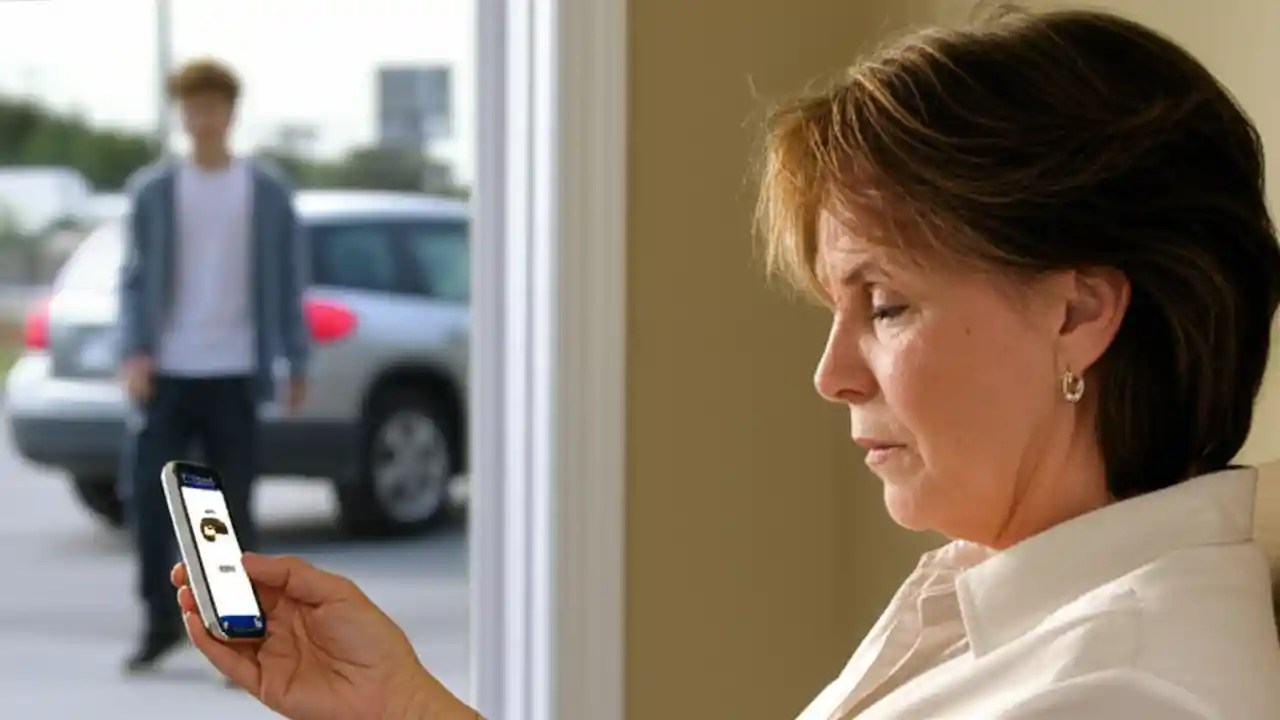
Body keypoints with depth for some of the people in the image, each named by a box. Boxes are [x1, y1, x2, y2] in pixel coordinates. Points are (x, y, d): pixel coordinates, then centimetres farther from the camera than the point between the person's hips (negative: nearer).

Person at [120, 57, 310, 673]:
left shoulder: (267, 193, 4)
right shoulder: (153, 190, 5)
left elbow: (288, 283, 7)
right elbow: (136, 280, 3)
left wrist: (297, 364, 4)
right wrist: (136, 353, -9)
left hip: (234, 374, -1)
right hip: (167, 371, 1)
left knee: (234, 505, 1)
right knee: (145, 494, -3)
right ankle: (161, 619, 14)